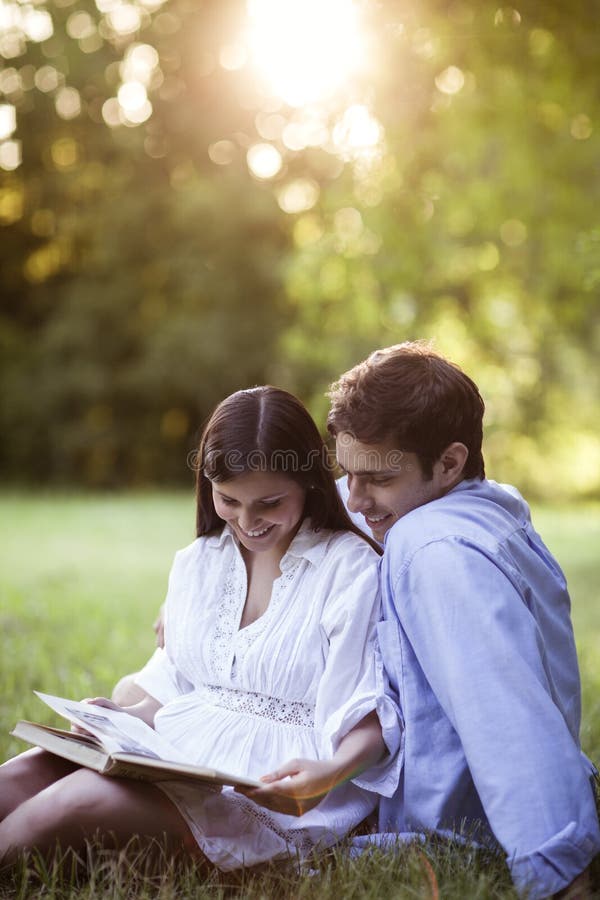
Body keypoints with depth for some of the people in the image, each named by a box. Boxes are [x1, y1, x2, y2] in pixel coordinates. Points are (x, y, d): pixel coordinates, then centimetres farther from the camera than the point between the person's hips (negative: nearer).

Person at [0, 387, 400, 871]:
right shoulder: (197, 562, 17)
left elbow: (366, 719, -7)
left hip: (276, 788, -6)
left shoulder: (351, 568, -3)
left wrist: (334, 772, -26)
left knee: (77, 801, -29)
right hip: (175, 754, 6)